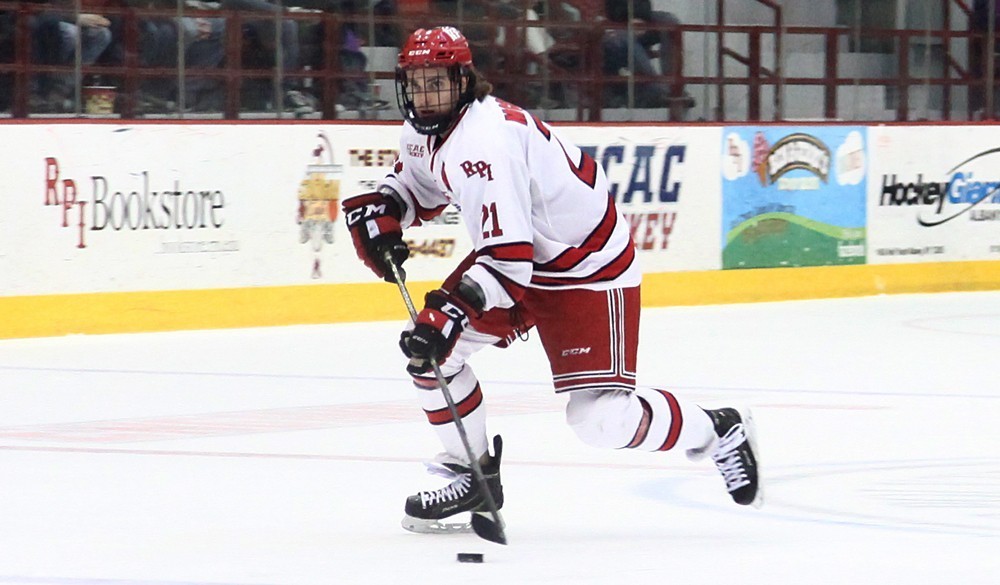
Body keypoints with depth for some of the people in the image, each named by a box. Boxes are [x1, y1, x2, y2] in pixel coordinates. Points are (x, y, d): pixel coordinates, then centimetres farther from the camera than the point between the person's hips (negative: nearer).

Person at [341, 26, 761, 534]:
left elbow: (508, 256, -37)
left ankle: (717, 432, 8)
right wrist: (377, 212, -2)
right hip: (517, 256, 9)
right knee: (428, 349, -2)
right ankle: (474, 474, 14)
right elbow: (412, 188, 20)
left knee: (601, 417, -16)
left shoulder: (488, 139, -32)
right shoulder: (425, 133, -2)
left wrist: (450, 314, -44)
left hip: (589, 267, -9)